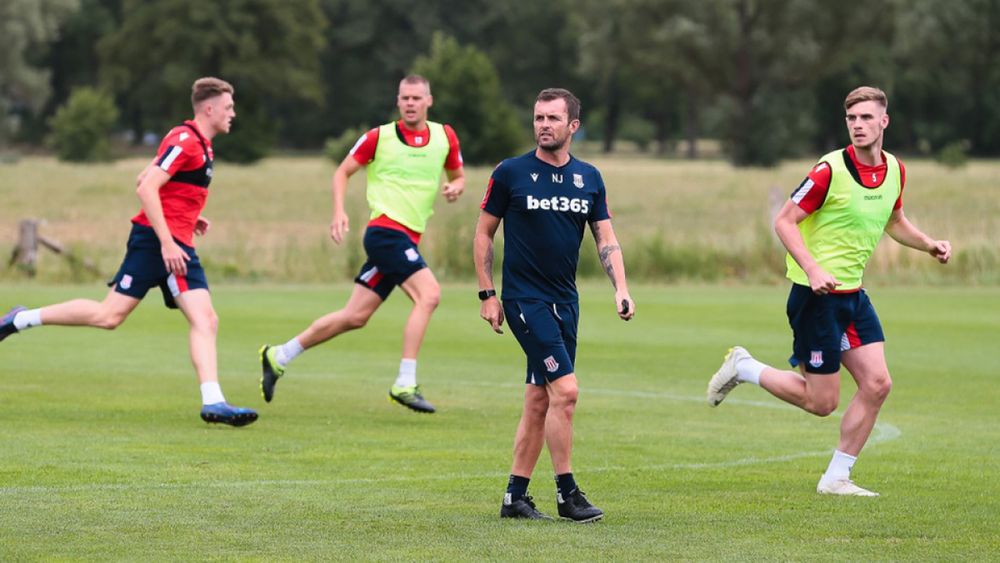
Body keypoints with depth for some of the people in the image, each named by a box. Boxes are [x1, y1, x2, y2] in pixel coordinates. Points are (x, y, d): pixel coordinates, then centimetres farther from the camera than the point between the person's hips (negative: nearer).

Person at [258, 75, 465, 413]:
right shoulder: (380, 137, -2)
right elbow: (343, 172, 6)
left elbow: (458, 176, 22)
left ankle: (278, 358, 21)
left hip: (407, 239, 6)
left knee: (355, 316, 8)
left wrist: (455, 187, -2)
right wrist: (339, 212, -9)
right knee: (429, 294, -23)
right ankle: (405, 384, -22)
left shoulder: (444, 137, 10)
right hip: (386, 230, -6)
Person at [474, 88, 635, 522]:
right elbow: (483, 233, 2)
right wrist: (487, 294, -3)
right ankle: (566, 493, -6)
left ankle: (515, 497, 14)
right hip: (524, 298, -5)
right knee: (565, 389, -15)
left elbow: (605, 238, 7)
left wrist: (621, 289, -8)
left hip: (565, 299, 5)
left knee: (539, 401, 7)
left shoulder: (588, 178, 7)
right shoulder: (510, 173, -5)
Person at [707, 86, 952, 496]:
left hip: (853, 294, 7)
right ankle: (743, 368, 17)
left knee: (876, 384, -3)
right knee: (822, 402, -4)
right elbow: (784, 221, -14)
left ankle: (836, 478, 8)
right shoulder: (831, 170, -17)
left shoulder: (895, 170, 6)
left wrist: (929, 245, 7)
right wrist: (813, 270, -26)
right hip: (816, 294, -7)